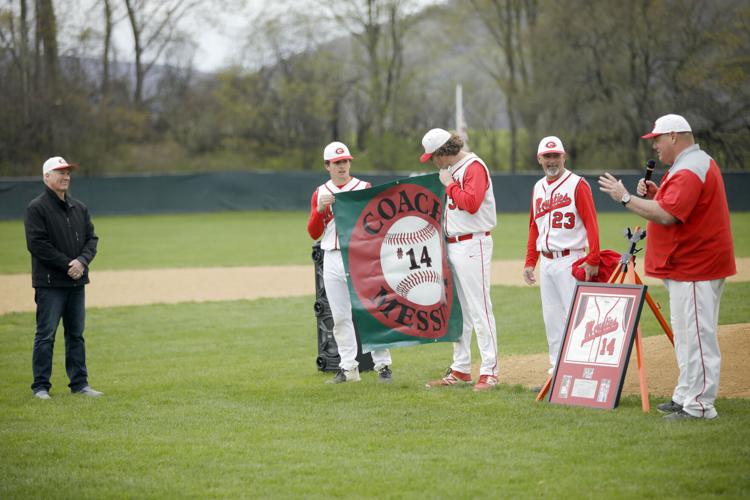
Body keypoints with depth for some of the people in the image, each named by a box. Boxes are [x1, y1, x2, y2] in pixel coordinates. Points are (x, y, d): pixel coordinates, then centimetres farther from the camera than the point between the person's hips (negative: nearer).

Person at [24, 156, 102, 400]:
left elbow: (92, 238, 12)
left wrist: (82, 261, -8)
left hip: (77, 282, 6)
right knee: (46, 335, -4)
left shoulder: (79, 207, 14)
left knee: (76, 334, 11)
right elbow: (37, 244, -14)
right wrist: (68, 264, -16)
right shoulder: (37, 208, -6)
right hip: (50, 283, -6)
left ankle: (79, 383, 17)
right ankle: (41, 386, 1)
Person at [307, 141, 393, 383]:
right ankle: (348, 367, 11)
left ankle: (383, 365, -1)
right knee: (340, 316, 5)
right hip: (332, 259, 3)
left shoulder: (364, 188, 3)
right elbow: (313, 233, 5)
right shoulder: (320, 193, 11)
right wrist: (320, 209, -11)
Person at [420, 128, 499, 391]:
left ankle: (489, 371, -8)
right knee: (458, 309, 13)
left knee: (479, 308, -10)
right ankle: (461, 369, 20)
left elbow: (471, 203, -25)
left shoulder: (474, 167, -12)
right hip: (452, 246, 10)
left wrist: (449, 185, -14)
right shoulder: (450, 170, 17)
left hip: (473, 246, -10)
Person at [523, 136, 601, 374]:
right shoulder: (538, 188, 15)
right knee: (551, 319, 9)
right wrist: (530, 262, 14)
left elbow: (591, 224, -11)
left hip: (569, 260, -7)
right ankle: (556, 370, 15)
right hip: (546, 262, 7)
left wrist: (593, 260, -19)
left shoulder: (577, 185, -5)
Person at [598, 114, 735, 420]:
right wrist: (655, 194, 10)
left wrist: (625, 197, -19)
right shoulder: (699, 162, 17)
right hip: (686, 266, 11)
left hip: (695, 269, -11)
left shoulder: (689, 170, -19)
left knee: (696, 337, -10)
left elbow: (666, 215, -27)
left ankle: (699, 406, -9)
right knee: (686, 336, 17)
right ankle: (685, 397, 24)